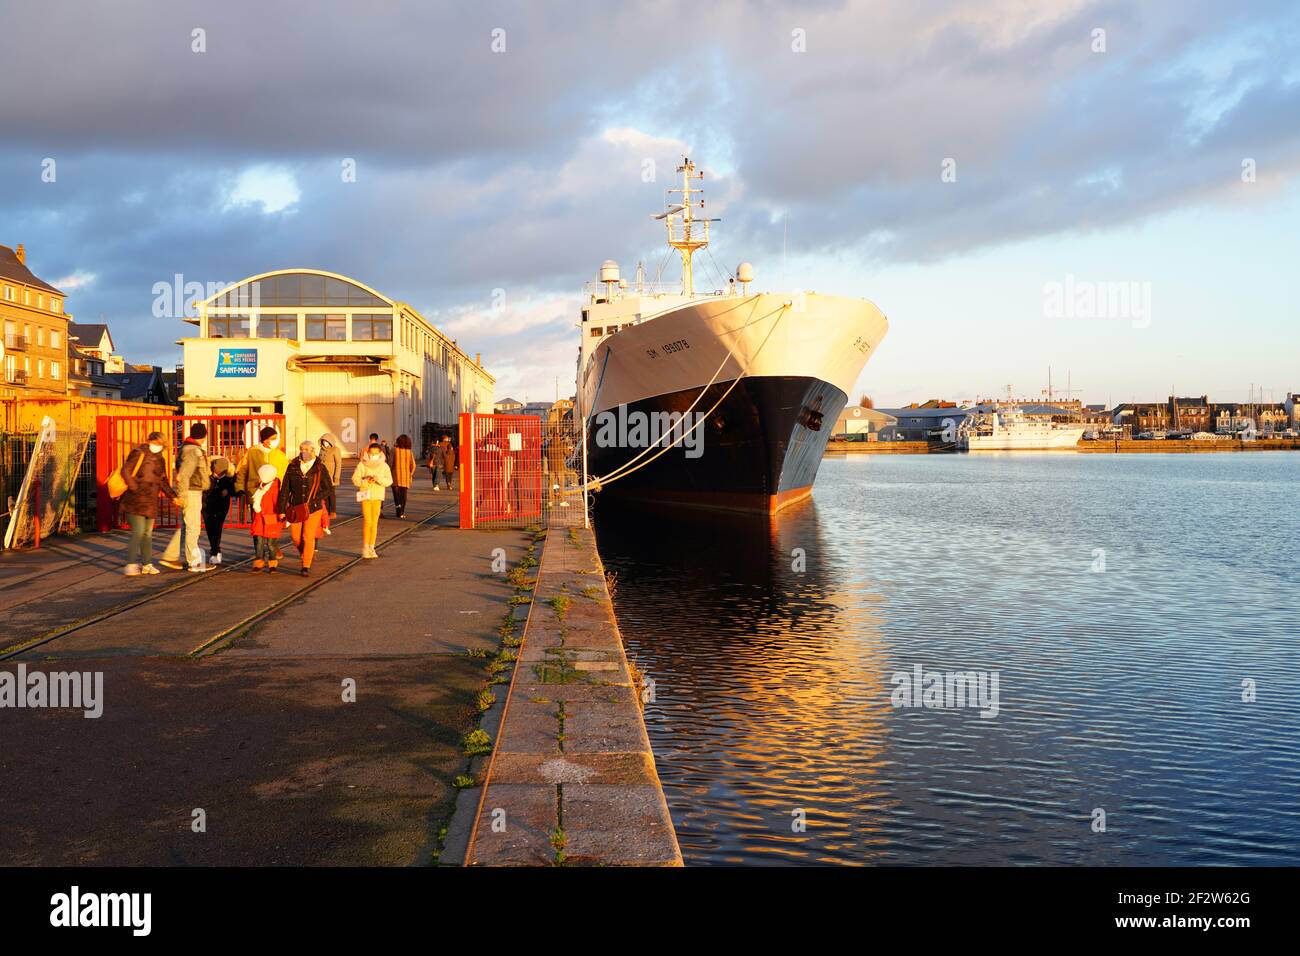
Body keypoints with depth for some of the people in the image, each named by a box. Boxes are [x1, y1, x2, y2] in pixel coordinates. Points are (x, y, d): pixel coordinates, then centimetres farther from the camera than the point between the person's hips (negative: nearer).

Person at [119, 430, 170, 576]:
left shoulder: (160, 460, 14)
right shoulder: (139, 454, -7)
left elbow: (163, 482, 20)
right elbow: (125, 471, -14)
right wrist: (134, 489, -16)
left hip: (151, 502, 7)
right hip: (136, 500, -7)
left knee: (148, 533, 11)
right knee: (138, 532, -14)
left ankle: (147, 564, 19)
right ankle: (131, 565, -12)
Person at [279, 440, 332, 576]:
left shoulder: (320, 469, -2)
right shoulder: (292, 467, 3)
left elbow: (329, 489, 3)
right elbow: (285, 489, 4)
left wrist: (314, 499, -10)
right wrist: (282, 510, 2)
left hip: (314, 508, -3)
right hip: (295, 508, 3)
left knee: (308, 537, -7)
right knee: (295, 537, 5)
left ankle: (306, 566, 6)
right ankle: (304, 555, 35)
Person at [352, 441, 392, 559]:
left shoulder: (384, 466, 4)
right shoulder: (362, 465, -2)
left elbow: (389, 481, -4)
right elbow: (355, 478, -3)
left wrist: (378, 479, -21)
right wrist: (365, 481, -19)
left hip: (377, 496, 3)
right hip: (365, 495, -3)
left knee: (375, 522, 7)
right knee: (367, 521, -9)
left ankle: (371, 547, 16)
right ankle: (365, 548, 0)